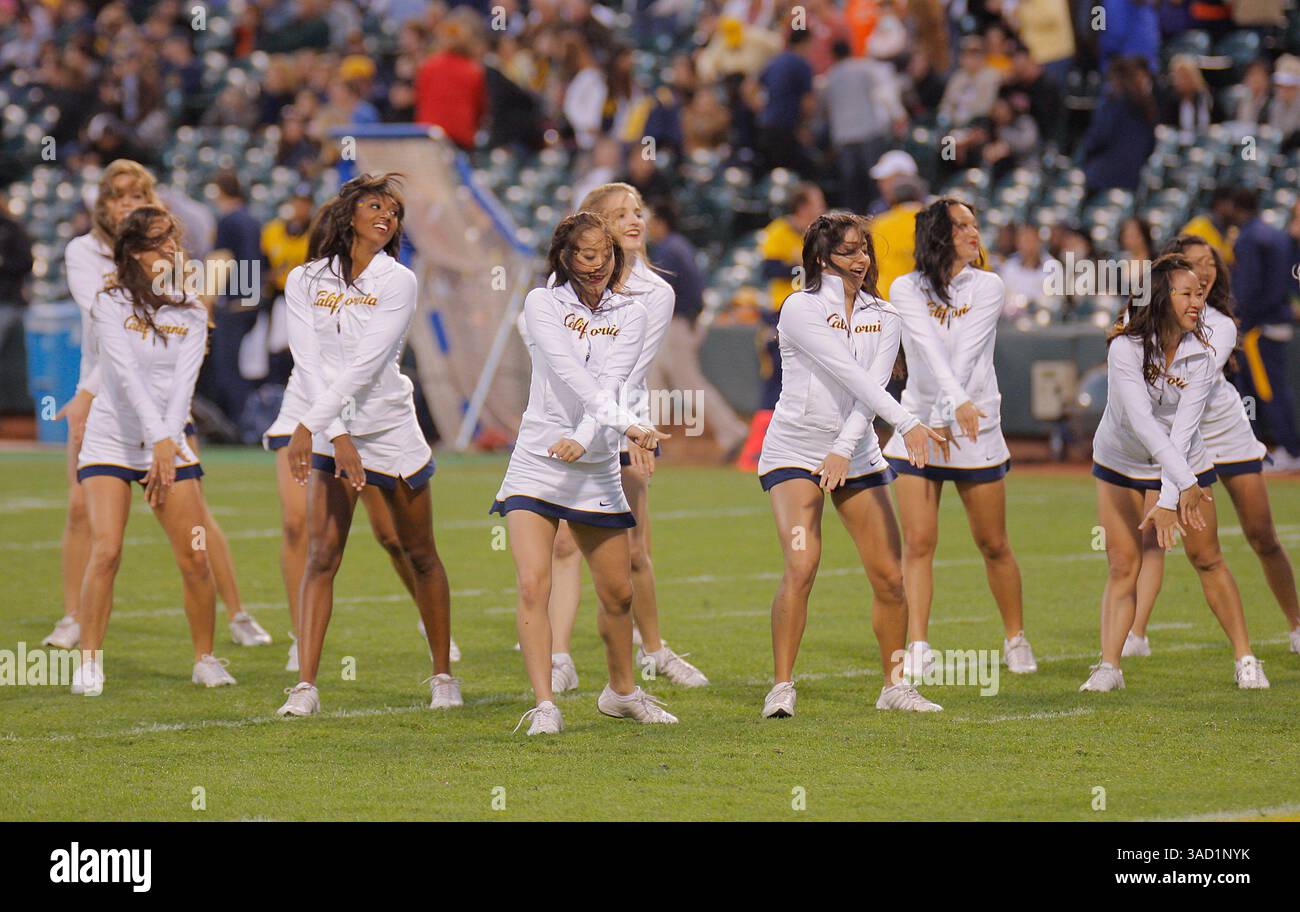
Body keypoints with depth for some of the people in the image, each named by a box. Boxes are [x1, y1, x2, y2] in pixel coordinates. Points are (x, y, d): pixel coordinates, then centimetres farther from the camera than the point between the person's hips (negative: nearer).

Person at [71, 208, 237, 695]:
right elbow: (126, 374, -18)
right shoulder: (111, 303, -6)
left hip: (170, 444, 3)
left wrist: (168, 441, -21)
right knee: (106, 551, -16)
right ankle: (88, 664, -8)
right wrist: (158, 438, -28)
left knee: (196, 559, -3)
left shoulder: (191, 312, 4)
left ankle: (205, 659, 13)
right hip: (110, 441, -3)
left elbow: (183, 382, -7)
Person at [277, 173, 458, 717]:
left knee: (420, 555, 8)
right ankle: (305, 686, -16)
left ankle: (443, 675, 22)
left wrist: (310, 425, -22)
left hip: (391, 428, -1)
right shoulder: (305, 281, 2)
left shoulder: (398, 282, -5)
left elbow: (365, 364, -15)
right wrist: (337, 436, -19)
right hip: (331, 433, 1)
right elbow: (309, 364, -7)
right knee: (321, 554, -11)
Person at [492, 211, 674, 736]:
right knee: (534, 585, -17)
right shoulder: (542, 304, -3)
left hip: (596, 467, 3)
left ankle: (621, 691, 33)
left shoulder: (629, 315, 6)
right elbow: (570, 373, -17)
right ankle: (544, 706, -19)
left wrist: (585, 437, -27)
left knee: (618, 594, 10)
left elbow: (610, 383, -9)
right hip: (536, 462, -3)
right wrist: (626, 423, -30)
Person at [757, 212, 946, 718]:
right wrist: (906, 423, -28)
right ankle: (782, 687, -13)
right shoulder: (801, 308, -10)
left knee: (890, 577, 1)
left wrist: (844, 449, -21)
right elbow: (849, 374, -20)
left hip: (857, 455, 5)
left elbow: (872, 385, -7)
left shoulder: (883, 316, 6)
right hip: (795, 451, -5)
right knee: (801, 566, -21)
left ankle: (894, 685, 15)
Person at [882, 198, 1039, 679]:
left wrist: (945, 416, -20)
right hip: (918, 424, 0)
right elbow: (931, 351, -15)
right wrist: (957, 402, -30)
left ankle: (1016, 639, 20)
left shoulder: (988, 287, 2)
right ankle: (917, 646, -9)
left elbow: (966, 354, -10)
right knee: (918, 543, -8)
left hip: (976, 428, 0)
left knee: (994, 545, 6)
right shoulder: (906, 289, 1)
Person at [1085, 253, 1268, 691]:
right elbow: (1141, 420, -31)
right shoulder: (1125, 347, -23)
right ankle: (1109, 666, -5)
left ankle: (1245, 659, 8)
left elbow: (1183, 428, -23)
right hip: (1120, 462, -1)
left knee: (1207, 558, 0)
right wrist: (1185, 482, -39)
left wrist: (1169, 499, -31)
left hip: (1183, 465, 1)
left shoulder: (1201, 354, -17)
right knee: (1122, 567, -5)